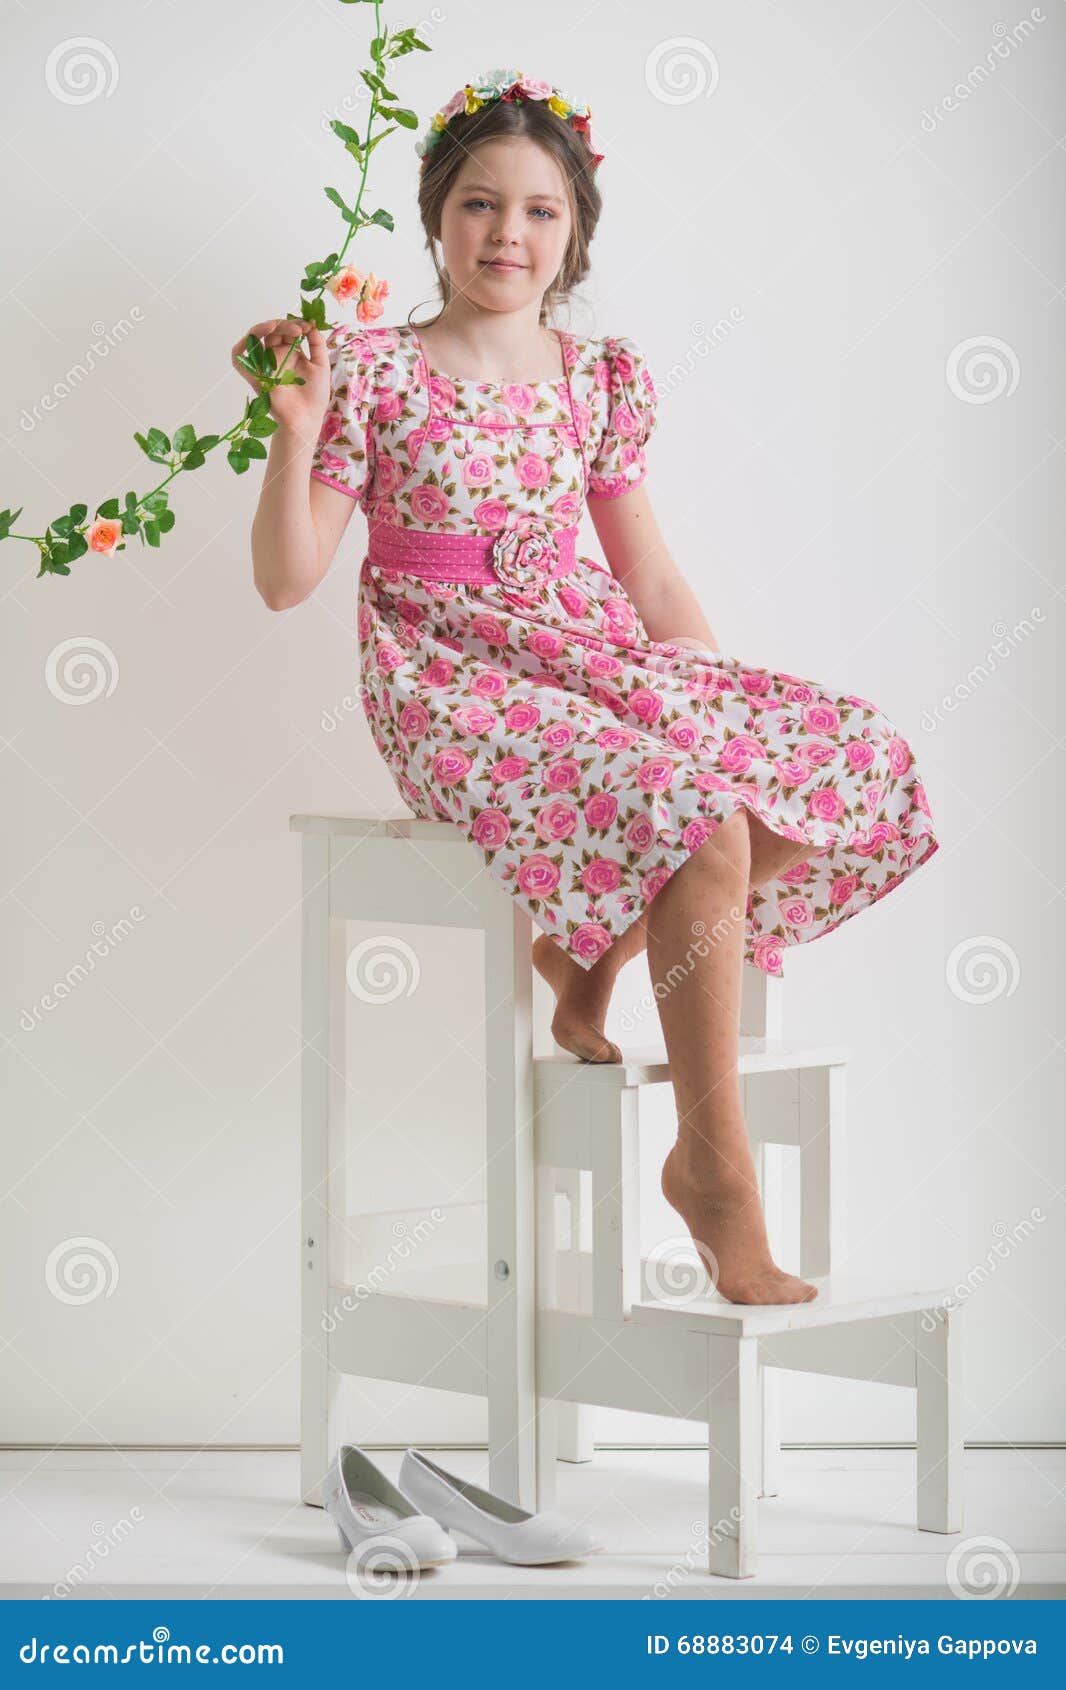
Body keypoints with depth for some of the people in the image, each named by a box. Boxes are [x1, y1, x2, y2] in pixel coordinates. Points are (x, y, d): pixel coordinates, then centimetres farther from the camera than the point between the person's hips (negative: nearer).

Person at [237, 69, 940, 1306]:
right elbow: (286, 579, -5)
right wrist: (296, 433, -19)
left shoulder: (605, 381, 11)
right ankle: (711, 1160, -23)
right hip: (453, 685, -6)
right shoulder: (375, 372, -3)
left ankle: (595, 953, -1)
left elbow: (650, 576, 17)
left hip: (594, 655, 6)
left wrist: (729, 701, 8)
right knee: (696, 816, -32)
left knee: (850, 755, -16)